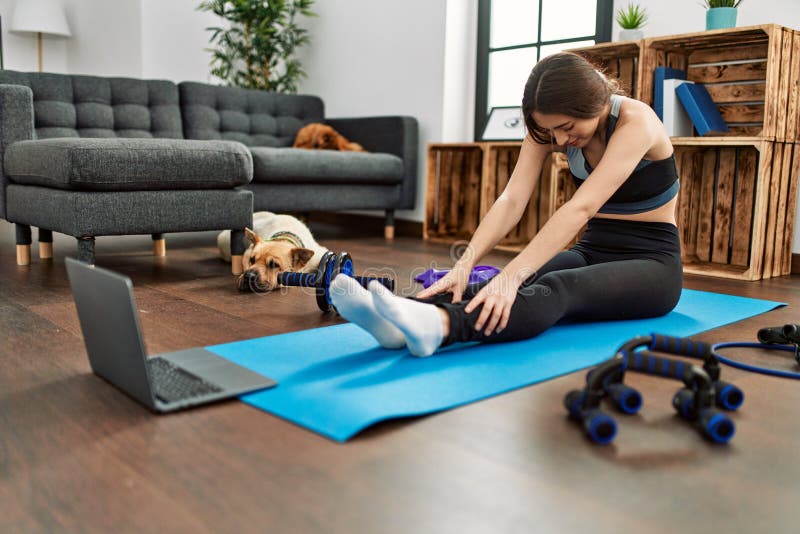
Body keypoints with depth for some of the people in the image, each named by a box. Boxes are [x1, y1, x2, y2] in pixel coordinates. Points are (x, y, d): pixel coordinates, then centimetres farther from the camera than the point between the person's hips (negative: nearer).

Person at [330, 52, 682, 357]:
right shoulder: (550, 125, -6)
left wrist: (512, 276, -47)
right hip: (592, 253, 5)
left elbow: (580, 207, -36)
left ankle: (437, 325, -63)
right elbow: (512, 200, -18)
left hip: (650, 264, -5)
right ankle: (405, 322, -52)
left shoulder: (636, 122, -23)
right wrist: (465, 265, -34)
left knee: (557, 289, -37)